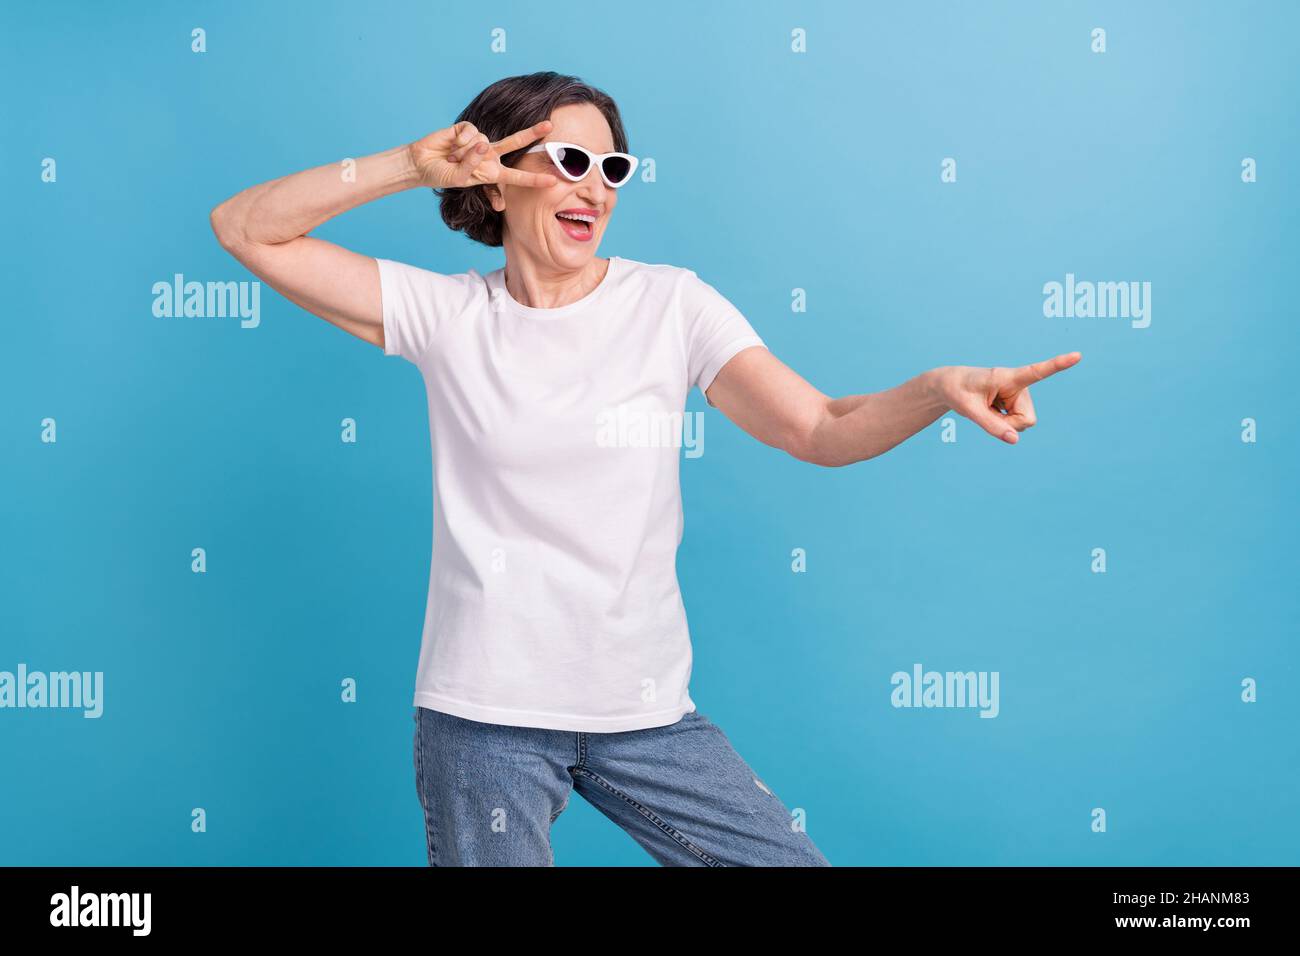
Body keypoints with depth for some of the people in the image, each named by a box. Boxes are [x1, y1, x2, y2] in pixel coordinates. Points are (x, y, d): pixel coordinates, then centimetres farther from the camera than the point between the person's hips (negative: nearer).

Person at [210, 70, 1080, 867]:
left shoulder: (672, 304, -2)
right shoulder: (445, 314, -2)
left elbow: (822, 429, -11)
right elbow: (246, 230, -2)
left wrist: (938, 389, -30)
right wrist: (409, 166, -13)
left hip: (648, 709, 1)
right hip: (484, 712, -1)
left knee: (791, 858, 1)